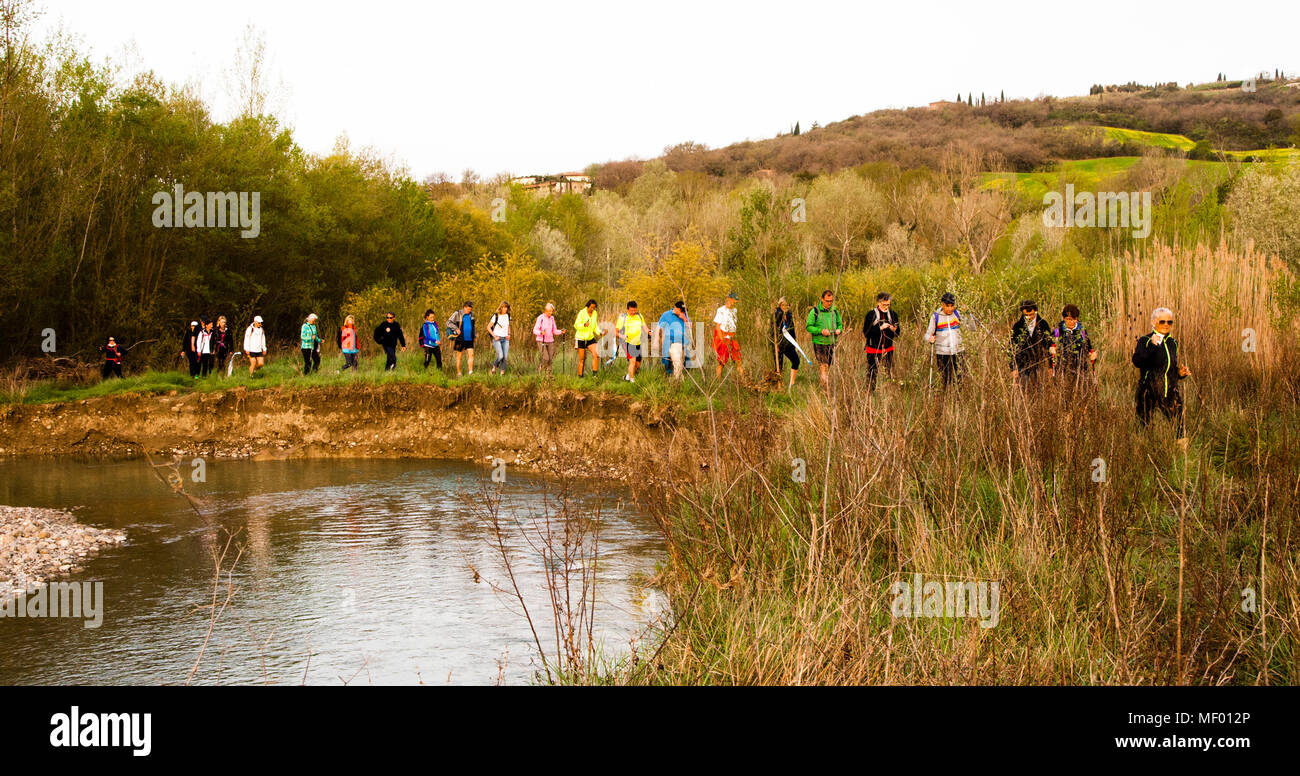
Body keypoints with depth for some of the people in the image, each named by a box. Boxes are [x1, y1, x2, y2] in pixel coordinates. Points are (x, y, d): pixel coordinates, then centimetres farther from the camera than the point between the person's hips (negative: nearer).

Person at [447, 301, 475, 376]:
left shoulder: (471, 314, 11)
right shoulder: (457, 314, -5)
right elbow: (448, 322, -9)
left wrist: (474, 336, 21)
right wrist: (456, 329, -21)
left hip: (469, 339, 4)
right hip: (460, 339, -4)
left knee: (471, 354, -9)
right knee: (459, 356, 3)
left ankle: (471, 372, -11)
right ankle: (458, 373, 12)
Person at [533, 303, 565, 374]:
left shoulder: (552, 318, 10)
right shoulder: (541, 318, -7)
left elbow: (554, 331, 14)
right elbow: (535, 330, -9)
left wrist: (561, 331, -5)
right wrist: (541, 332, -30)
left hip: (550, 341, 5)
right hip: (541, 341, -5)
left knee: (550, 359, -1)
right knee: (546, 358, -15)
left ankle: (548, 374, 8)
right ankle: (541, 373, 4)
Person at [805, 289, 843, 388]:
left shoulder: (835, 311, 8)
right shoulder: (815, 311, -6)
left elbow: (840, 323, 19)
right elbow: (808, 327, -7)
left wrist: (839, 330, -5)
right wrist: (821, 331, -21)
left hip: (831, 343, 5)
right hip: (819, 343, -5)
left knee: (828, 367, 13)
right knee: (824, 367, -12)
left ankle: (827, 386, 24)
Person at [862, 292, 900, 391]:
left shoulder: (893, 315, 6)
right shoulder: (871, 314, -6)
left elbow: (897, 334, 11)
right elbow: (866, 333, -12)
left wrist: (894, 330, -13)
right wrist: (880, 328, -21)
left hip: (888, 349, 3)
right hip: (873, 350, -3)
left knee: (890, 374, 0)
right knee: (872, 374, -2)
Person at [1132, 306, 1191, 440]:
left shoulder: (1173, 343, 15)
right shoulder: (1145, 341, -2)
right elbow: (1137, 362, -21)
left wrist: (1181, 373, 5)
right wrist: (1152, 345, -30)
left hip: (1170, 392, 4)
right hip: (1148, 393, -4)